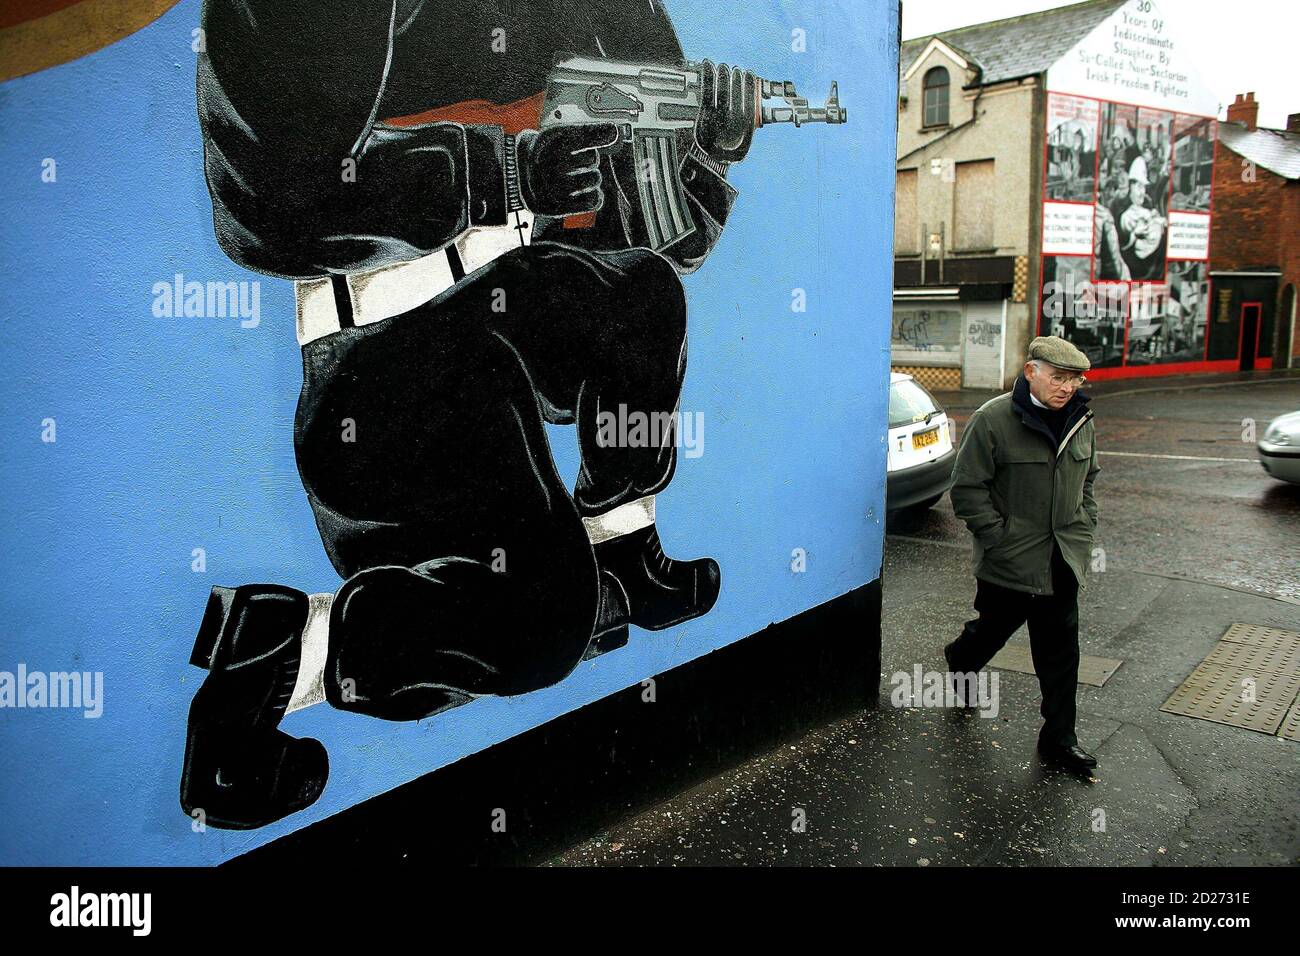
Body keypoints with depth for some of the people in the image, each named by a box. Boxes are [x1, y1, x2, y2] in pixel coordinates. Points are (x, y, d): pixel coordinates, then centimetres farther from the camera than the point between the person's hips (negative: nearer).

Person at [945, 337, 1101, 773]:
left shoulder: (1081, 422, 6)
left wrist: (1083, 530, 11)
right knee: (994, 629, 13)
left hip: (1061, 563, 5)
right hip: (1008, 562, -5)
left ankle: (1059, 737, 18)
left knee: (1061, 649, 7)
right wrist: (1000, 536, -15)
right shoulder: (993, 420, -14)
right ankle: (959, 660, 47)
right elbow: (967, 489, -13)